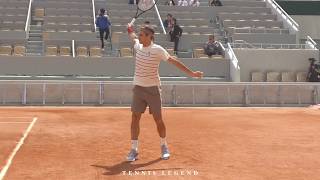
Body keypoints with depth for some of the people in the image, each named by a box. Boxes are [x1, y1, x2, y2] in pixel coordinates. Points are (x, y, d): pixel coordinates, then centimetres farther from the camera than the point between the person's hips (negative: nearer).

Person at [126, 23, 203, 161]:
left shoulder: (158, 50, -11)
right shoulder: (138, 46, 5)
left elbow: (174, 61, -9)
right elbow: (133, 38, 31)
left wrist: (191, 73, -10)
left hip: (153, 88, -4)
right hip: (138, 88, 4)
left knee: (158, 119, 3)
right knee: (135, 118, -1)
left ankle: (164, 146, 23)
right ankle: (134, 149, 5)